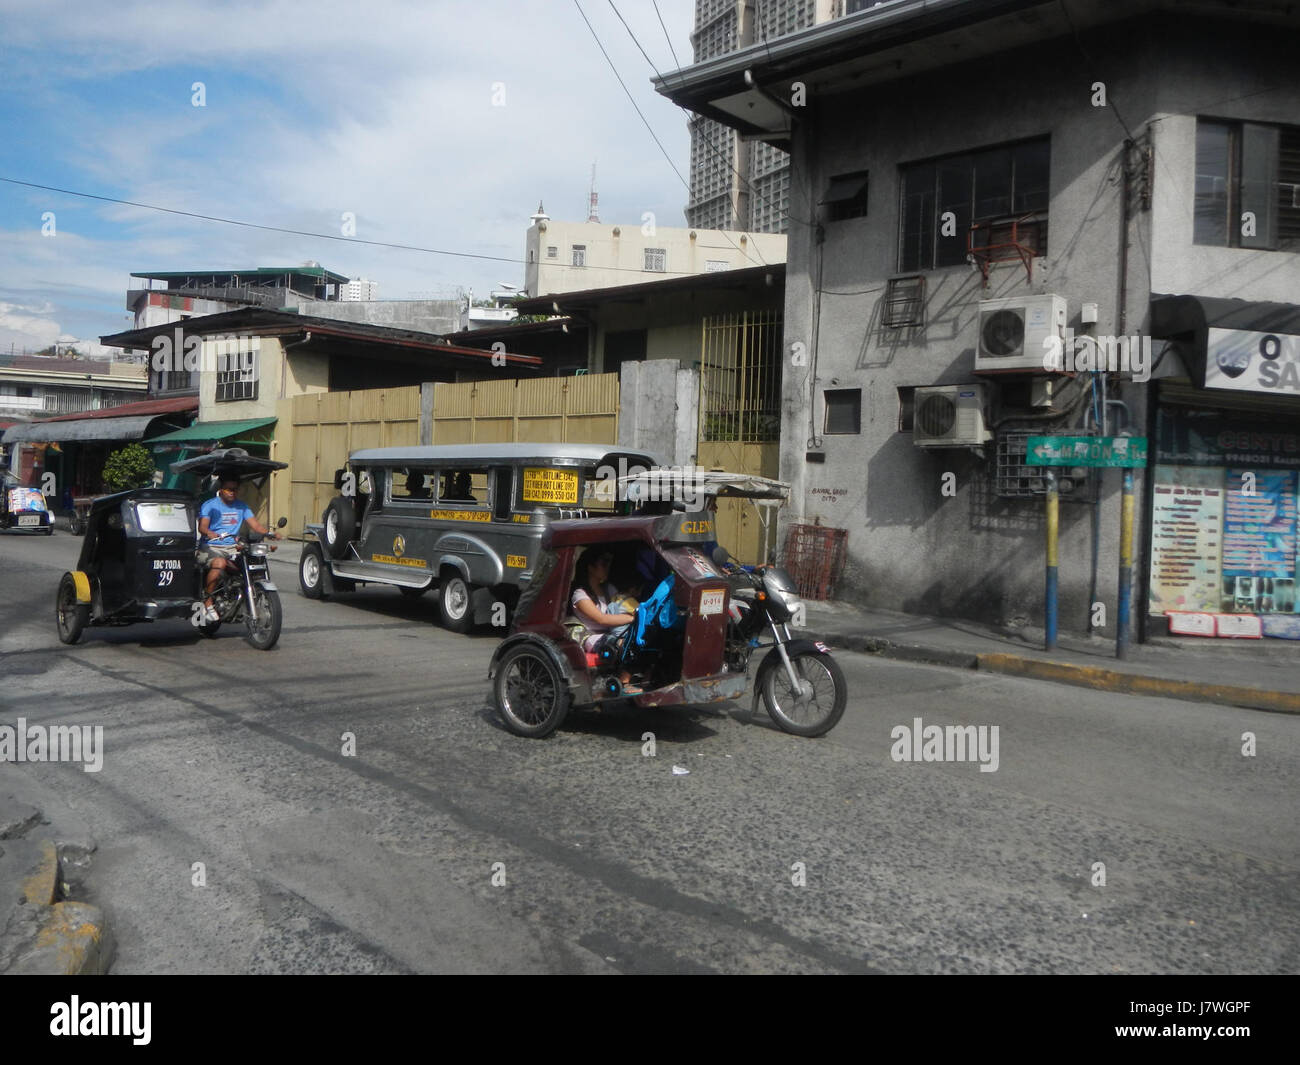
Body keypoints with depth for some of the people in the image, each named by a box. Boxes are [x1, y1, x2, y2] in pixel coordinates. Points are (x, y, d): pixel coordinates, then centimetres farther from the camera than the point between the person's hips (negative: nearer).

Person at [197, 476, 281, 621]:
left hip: (232, 548, 4)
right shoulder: (210, 505, 2)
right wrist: (209, 533, -39)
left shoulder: (242, 506, 16)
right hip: (210, 547, -4)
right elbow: (202, 526, -14)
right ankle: (207, 602, -22)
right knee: (219, 563, -36)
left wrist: (271, 532, -15)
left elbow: (255, 525, 6)